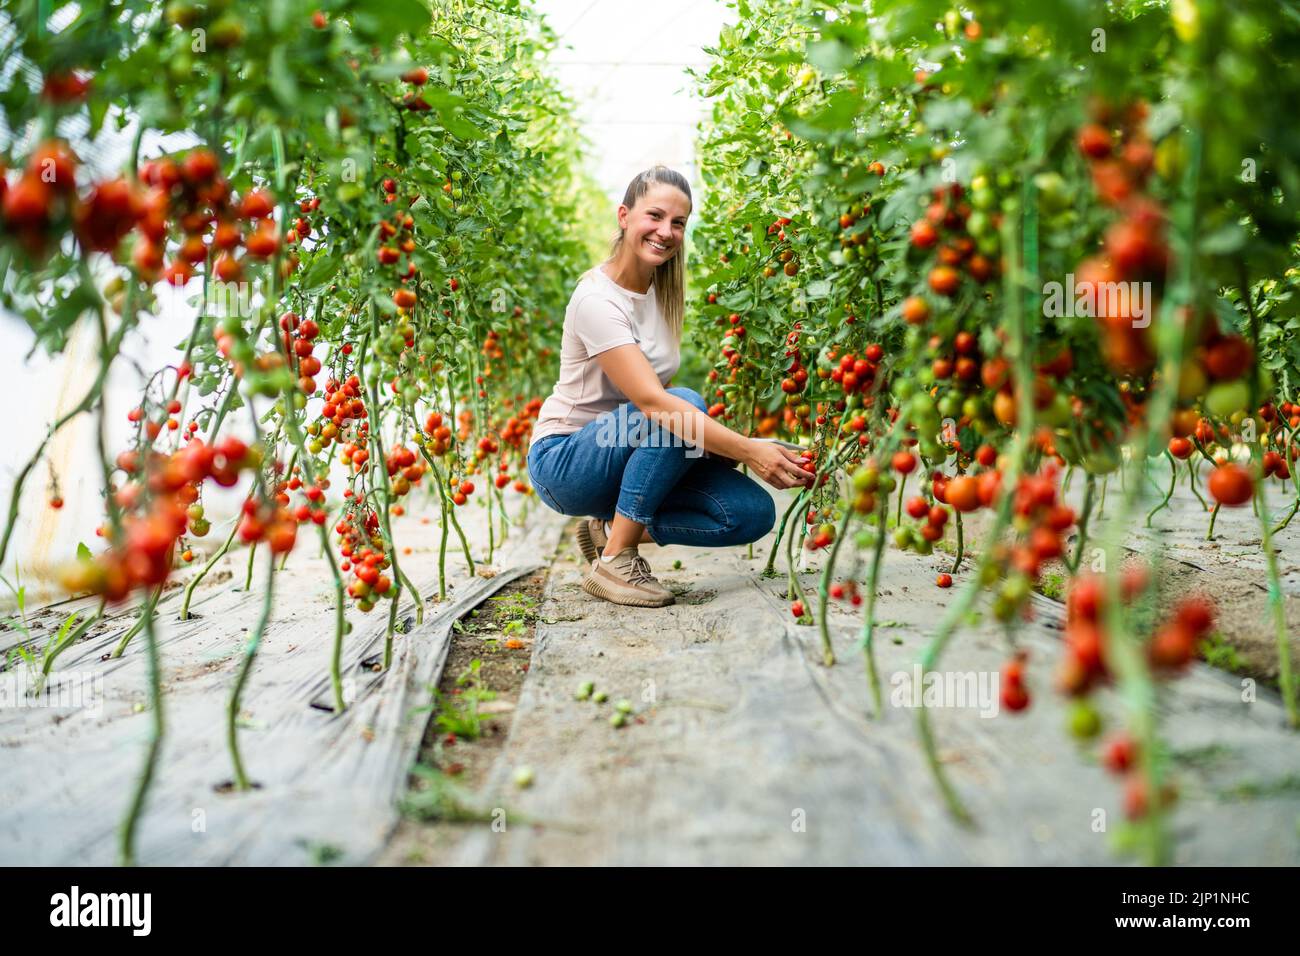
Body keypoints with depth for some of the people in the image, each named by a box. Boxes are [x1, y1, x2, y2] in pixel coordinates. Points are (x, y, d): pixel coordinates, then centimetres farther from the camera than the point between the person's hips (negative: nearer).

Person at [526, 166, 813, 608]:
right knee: (685, 406, -34)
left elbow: (654, 399, 6)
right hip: (563, 461, -7)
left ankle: (612, 528, 4)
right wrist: (750, 450, -39)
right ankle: (613, 561, -23)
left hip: (631, 449, 7)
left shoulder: (663, 289, 3)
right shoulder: (597, 298, -22)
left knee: (753, 512, -12)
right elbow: (652, 402, -33)